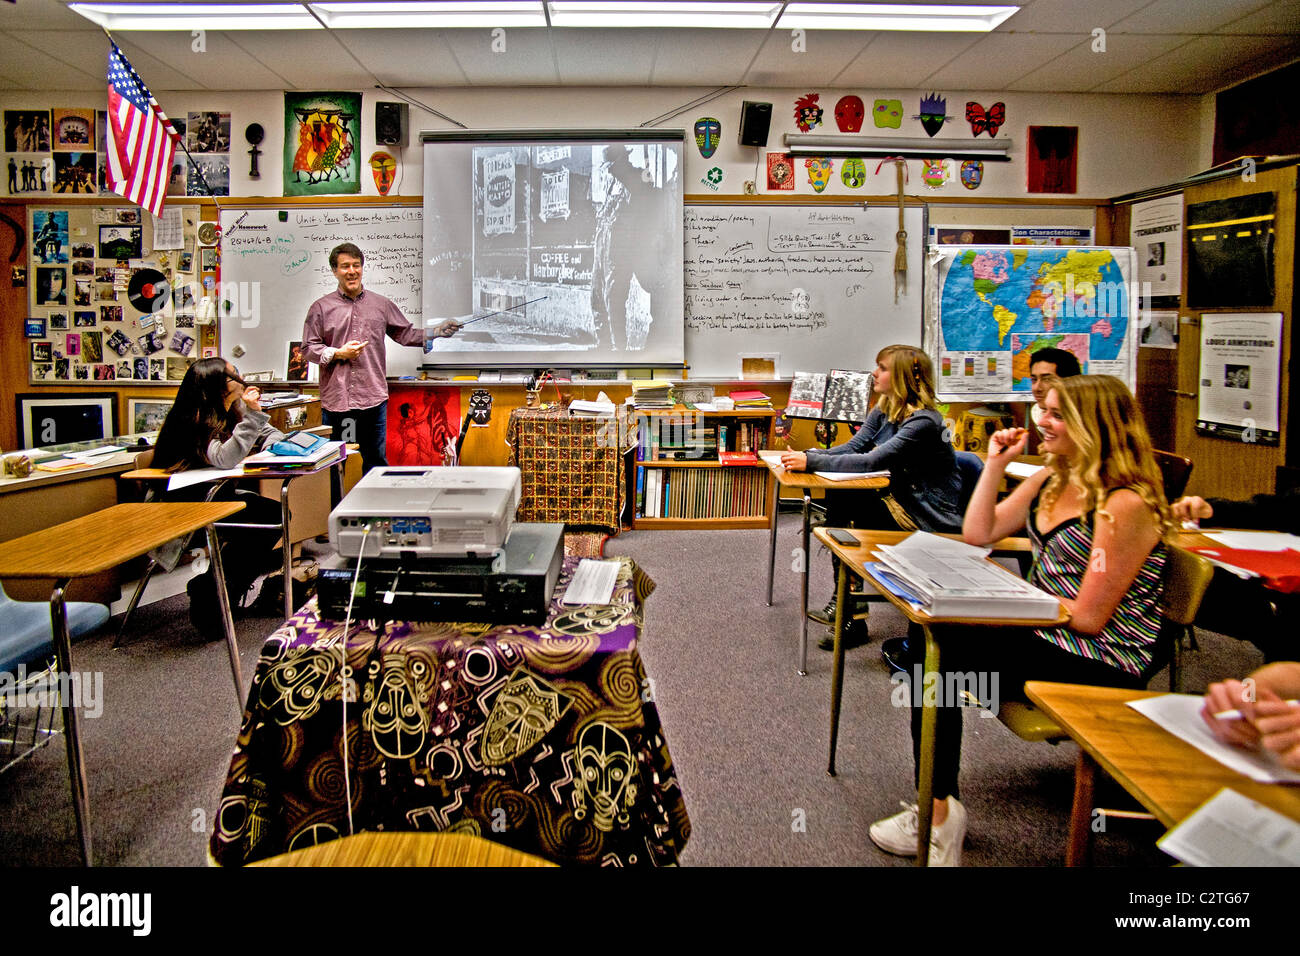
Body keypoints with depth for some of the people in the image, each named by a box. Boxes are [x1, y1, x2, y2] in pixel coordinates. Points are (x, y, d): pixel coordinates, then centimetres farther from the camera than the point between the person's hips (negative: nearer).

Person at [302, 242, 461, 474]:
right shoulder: (321, 307, 6)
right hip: (336, 400, -1)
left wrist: (437, 332, 5)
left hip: (374, 399, 1)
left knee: (376, 459, 8)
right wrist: (338, 354, -9)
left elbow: (406, 333, 16)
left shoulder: (382, 305, 12)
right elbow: (309, 348, 5)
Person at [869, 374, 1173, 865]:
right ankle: (938, 808, -5)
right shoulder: (1052, 480, 9)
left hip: (1100, 667, -8)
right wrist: (995, 464, 4)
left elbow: (1089, 616, -19)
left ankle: (939, 812, -1)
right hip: (1046, 637, 9)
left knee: (939, 657, -17)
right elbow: (978, 533, 10)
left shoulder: (1125, 504, -18)